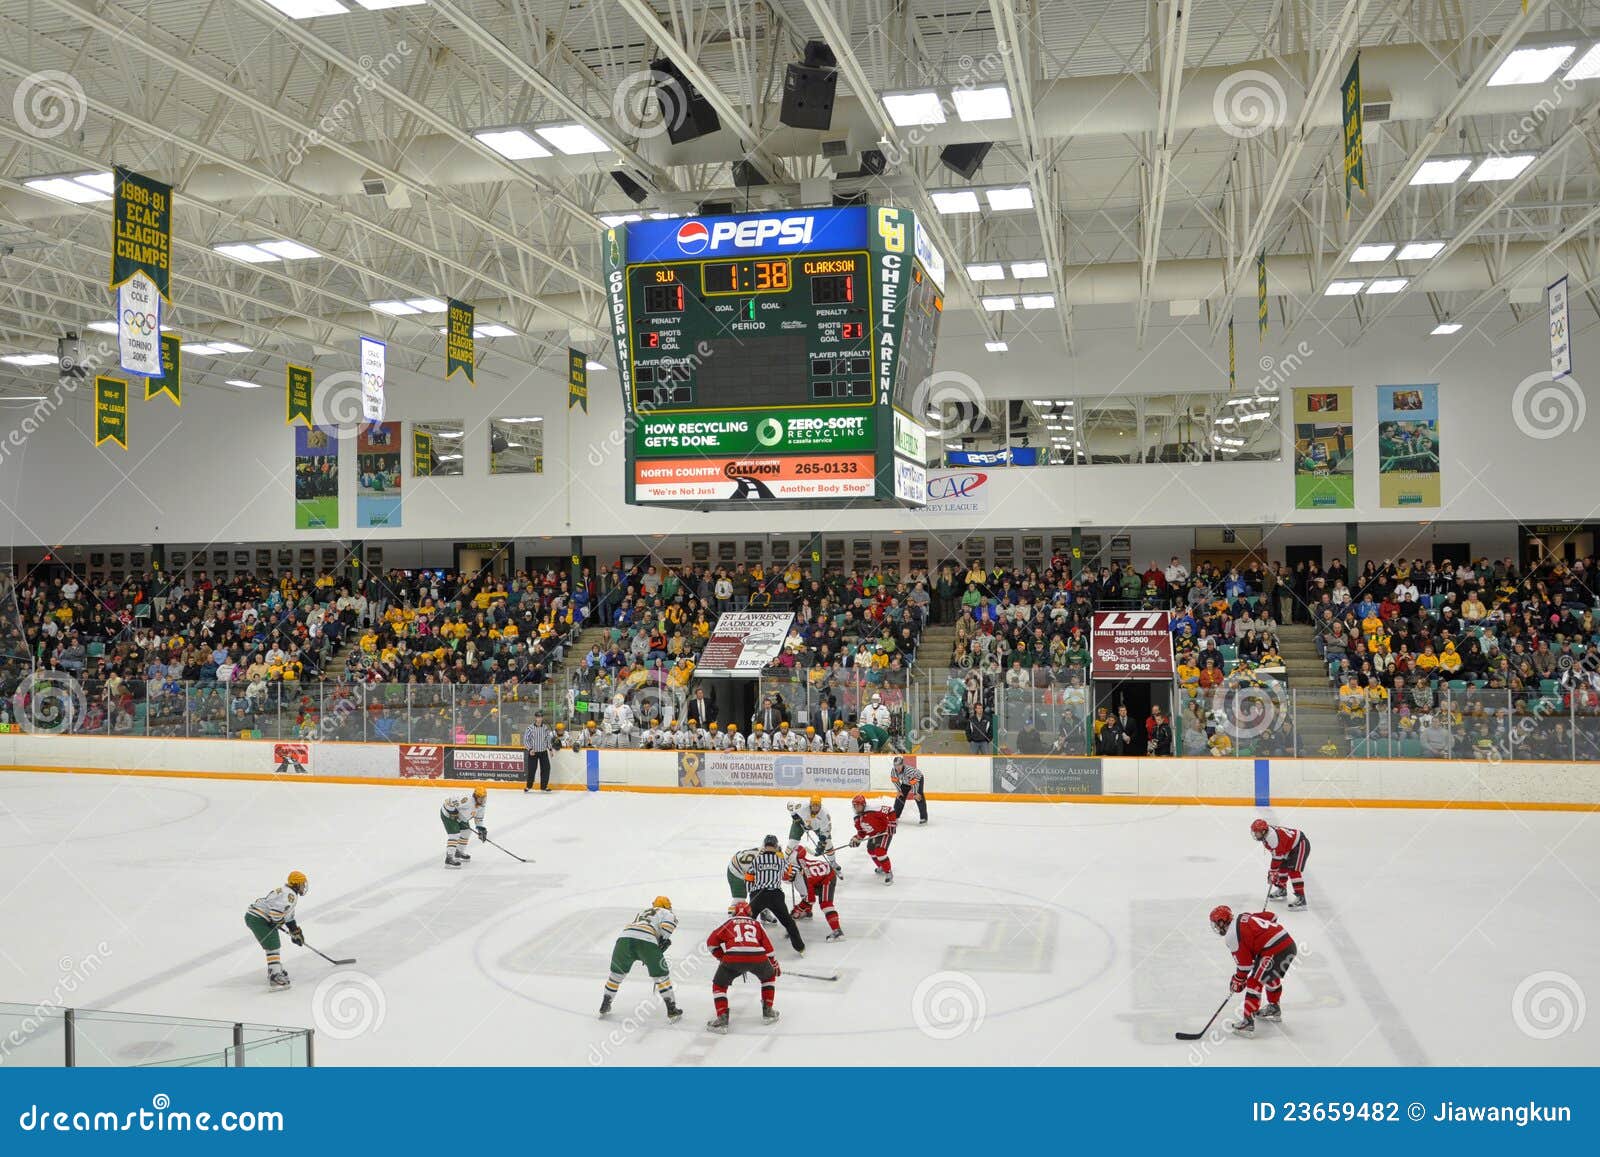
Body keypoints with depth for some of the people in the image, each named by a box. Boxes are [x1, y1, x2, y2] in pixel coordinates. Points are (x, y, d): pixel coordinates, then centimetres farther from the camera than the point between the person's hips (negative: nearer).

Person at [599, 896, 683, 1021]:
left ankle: (604, 1006, 31)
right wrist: (664, 939, 10)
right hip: (646, 941, -5)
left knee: (617, 972, 27)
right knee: (661, 975, 10)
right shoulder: (666, 913, 25)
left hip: (624, 938, 5)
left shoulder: (642, 912, 42)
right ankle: (672, 1010, 9)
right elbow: (669, 922, 0)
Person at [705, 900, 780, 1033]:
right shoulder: (756, 924, 29)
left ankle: (722, 1018, 6)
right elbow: (768, 947, 26)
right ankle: (768, 1012, 28)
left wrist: (721, 957, 29)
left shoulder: (728, 923, 23)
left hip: (733, 958, -2)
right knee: (769, 977, 33)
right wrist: (775, 966, 39)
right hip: (758, 957, 2)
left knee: (719, 985, 19)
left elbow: (711, 941, 15)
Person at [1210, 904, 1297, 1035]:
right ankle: (1274, 1009, 47)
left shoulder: (1232, 936, -7)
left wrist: (1238, 980, 9)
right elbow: (1272, 916, 23)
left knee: (1255, 982, -3)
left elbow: (1244, 963, -6)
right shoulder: (1244, 916, 16)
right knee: (1272, 977, 31)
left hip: (1274, 951, -9)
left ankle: (1248, 1022, -7)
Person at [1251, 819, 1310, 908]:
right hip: (1291, 847, 11)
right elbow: (1275, 854, 10)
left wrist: (1272, 872, -22)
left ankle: (1301, 898, -20)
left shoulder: (1272, 836, -31)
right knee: (1282, 866, 17)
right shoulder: (1266, 836, 1)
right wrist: (1273, 870, 8)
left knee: (1293, 870, -18)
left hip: (1301, 845, -11)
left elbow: (1277, 856, -28)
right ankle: (1281, 890, 36)